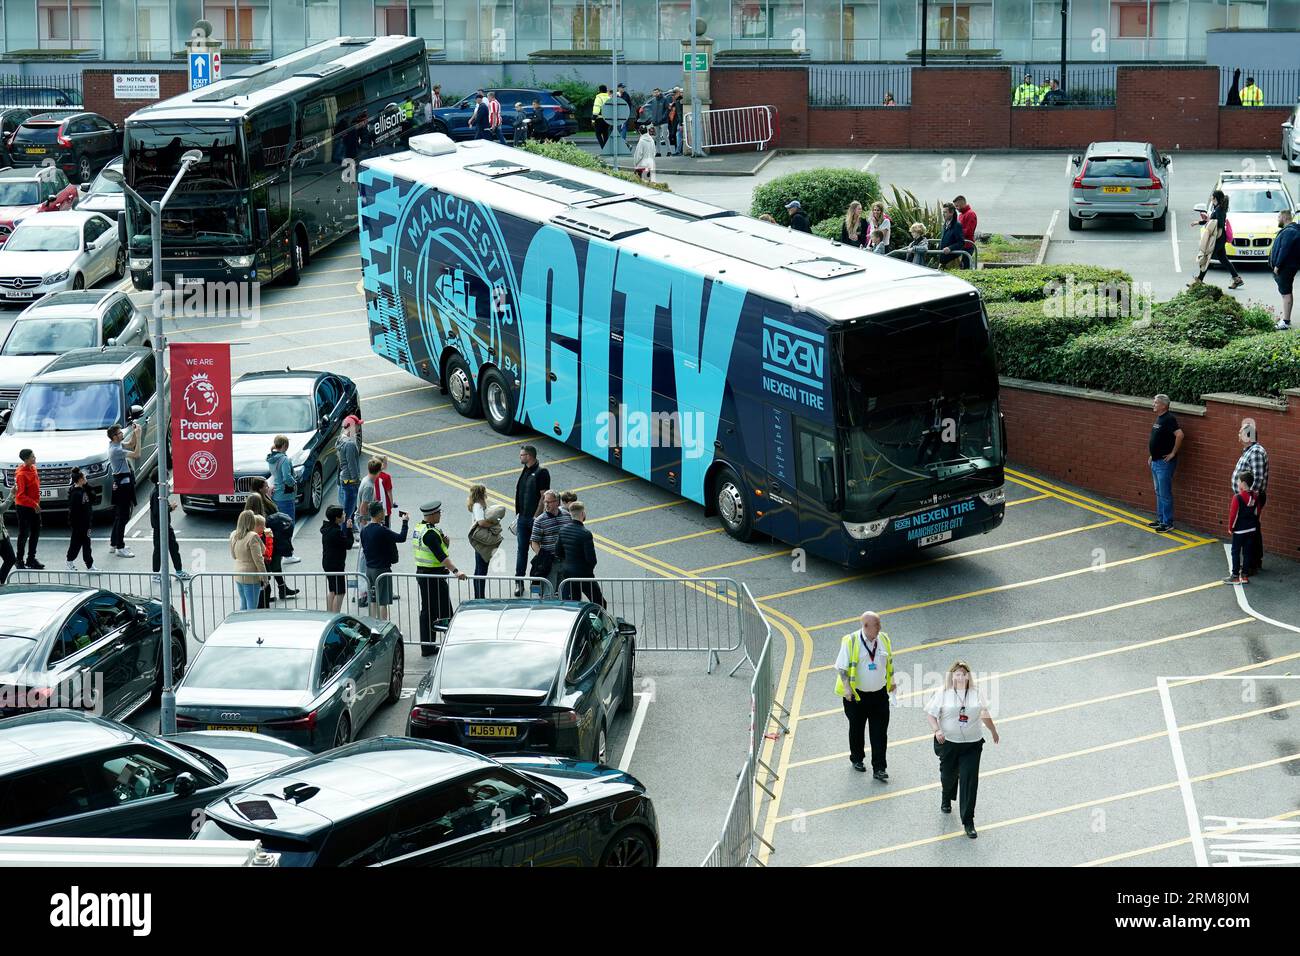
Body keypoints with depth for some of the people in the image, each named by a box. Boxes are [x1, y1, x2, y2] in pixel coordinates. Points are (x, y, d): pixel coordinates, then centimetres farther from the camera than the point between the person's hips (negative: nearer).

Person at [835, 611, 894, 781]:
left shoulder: (884, 639, 1)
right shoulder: (851, 641, -14)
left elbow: (889, 662, 16)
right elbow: (842, 667, -12)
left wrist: (891, 682, 19)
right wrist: (846, 687, -21)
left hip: (879, 694, 3)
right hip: (856, 695, -3)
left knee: (880, 732, -1)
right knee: (856, 729, 14)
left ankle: (879, 768, 4)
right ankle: (857, 759, 36)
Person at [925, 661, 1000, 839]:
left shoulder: (976, 694, 1)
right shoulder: (942, 693, -6)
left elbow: (985, 716, 14)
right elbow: (930, 714, -5)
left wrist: (994, 732, 24)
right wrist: (937, 730, -21)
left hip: (972, 744, 0)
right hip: (948, 742, 0)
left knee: (970, 781, -7)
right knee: (948, 774, 18)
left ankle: (968, 821, -3)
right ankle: (946, 798, 55)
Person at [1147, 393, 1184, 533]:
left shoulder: (1169, 419, -18)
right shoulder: (1159, 418, 12)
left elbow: (1179, 435, -30)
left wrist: (1173, 453, -22)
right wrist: (1152, 455, 20)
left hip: (1165, 462, -10)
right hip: (1156, 461, 10)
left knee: (1165, 494, -5)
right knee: (1159, 493, 17)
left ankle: (1168, 523, 1)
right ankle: (1160, 519, 26)